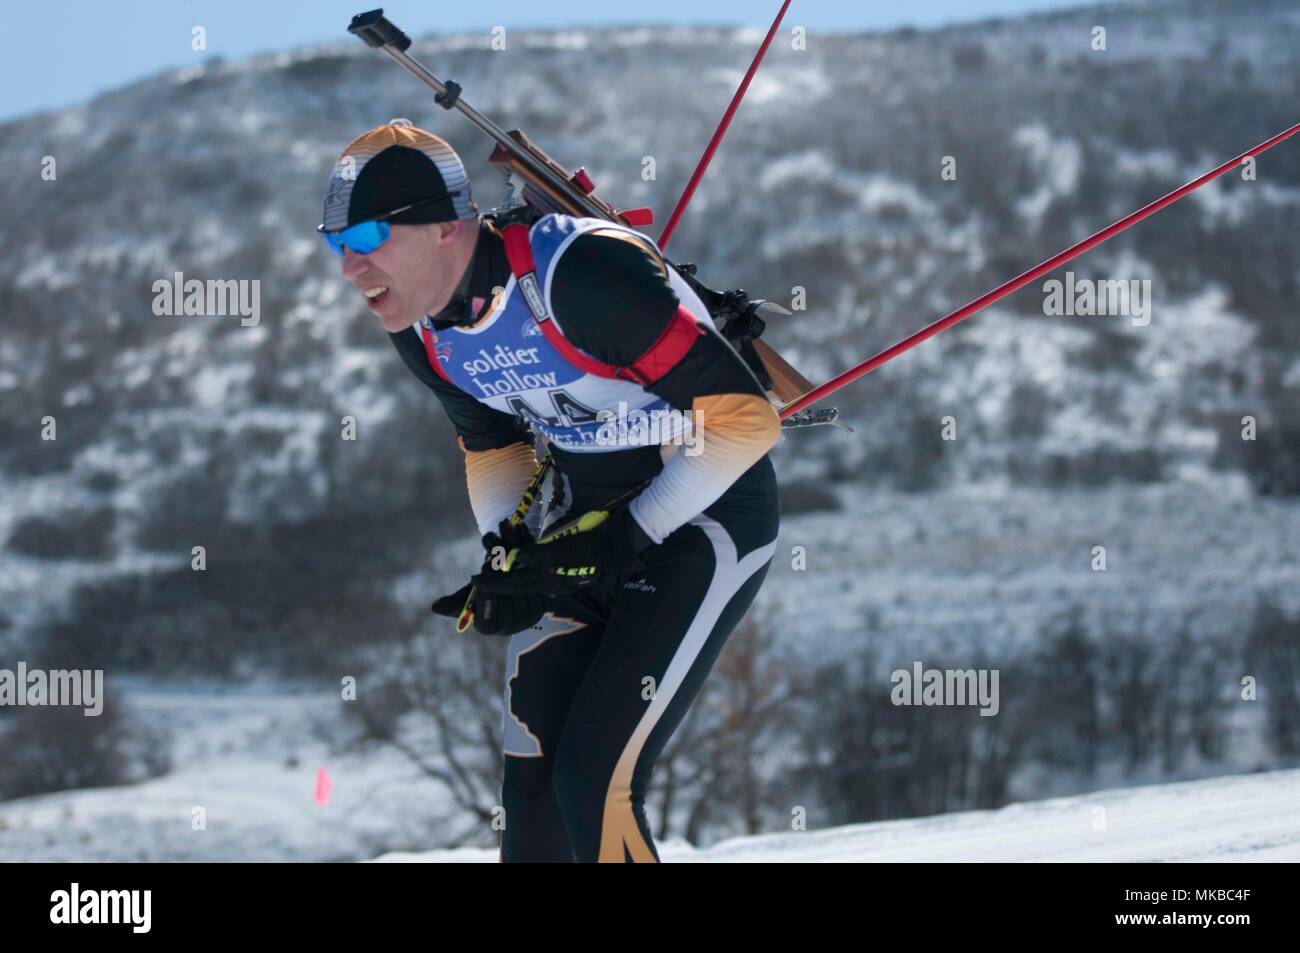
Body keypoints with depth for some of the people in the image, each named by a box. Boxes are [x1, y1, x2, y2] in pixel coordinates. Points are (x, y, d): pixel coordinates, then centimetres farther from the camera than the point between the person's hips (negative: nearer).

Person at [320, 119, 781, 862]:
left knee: (594, 781, -16)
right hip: (588, 516, 8)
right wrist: (507, 559, -4)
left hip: (706, 514, -8)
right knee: (532, 784, 5)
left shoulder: (580, 273, -31)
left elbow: (744, 415, -25)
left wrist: (624, 543, -22)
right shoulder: (421, 329, -5)